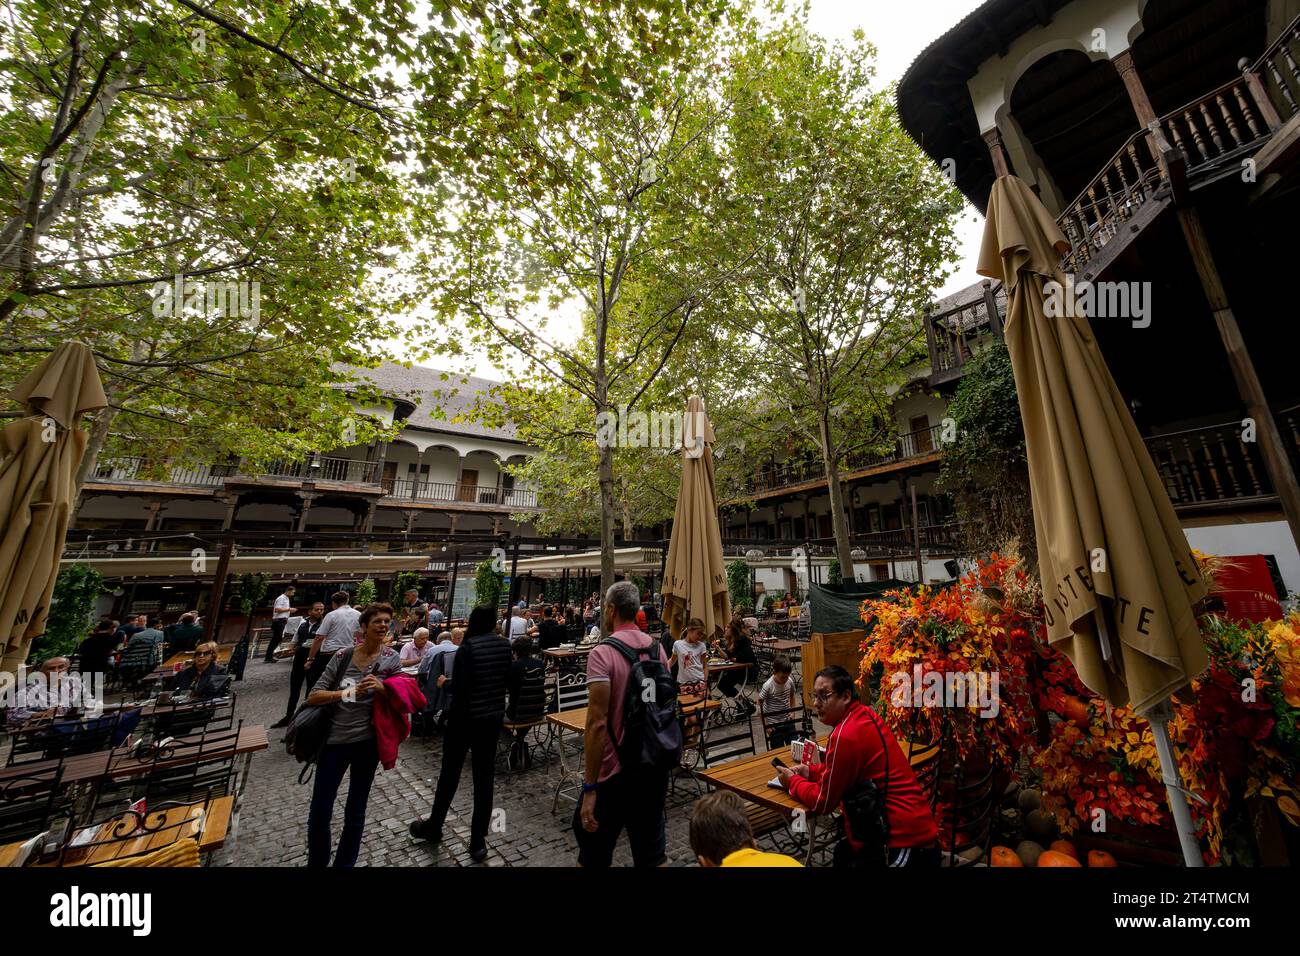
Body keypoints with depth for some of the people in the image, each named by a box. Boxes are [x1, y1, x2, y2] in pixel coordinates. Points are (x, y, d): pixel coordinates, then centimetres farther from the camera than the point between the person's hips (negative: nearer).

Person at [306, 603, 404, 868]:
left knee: (355, 813, 15)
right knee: (319, 813, 9)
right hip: (334, 740, 0)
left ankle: (345, 863, 37)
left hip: (367, 741, 0)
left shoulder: (391, 658, -6)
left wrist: (382, 689, -23)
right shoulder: (343, 655, -6)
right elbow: (313, 697, -7)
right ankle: (316, 862, 37)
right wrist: (344, 692, -24)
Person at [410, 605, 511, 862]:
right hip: (494, 716, 4)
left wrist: (444, 683, 1)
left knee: (450, 773, 17)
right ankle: (478, 841, 21)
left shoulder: (469, 646, -19)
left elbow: (458, 688, -18)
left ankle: (433, 828, 38)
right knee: (484, 777, 12)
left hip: (466, 717, -4)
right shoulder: (504, 645, -3)